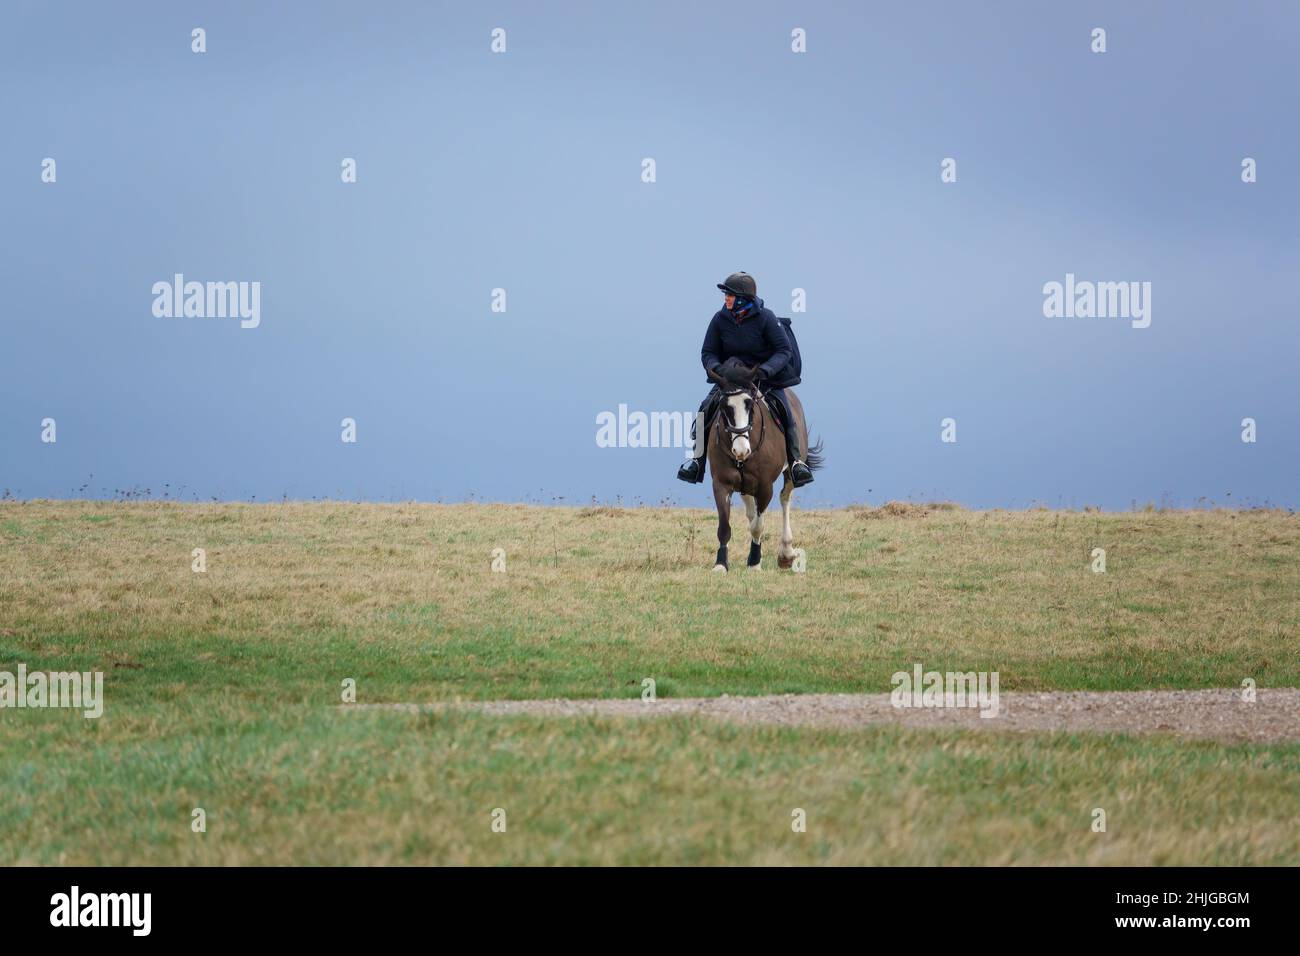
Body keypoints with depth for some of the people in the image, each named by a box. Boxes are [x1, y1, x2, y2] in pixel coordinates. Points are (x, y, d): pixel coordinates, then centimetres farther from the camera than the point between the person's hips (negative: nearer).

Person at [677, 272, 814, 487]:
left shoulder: (765, 318, -14)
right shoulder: (720, 319, -6)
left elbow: (785, 350, -12)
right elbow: (708, 352, 1)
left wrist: (767, 369, -29)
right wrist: (715, 367, -22)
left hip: (765, 379, -2)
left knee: (785, 413, -21)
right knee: (706, 410, -18)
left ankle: (795, 461, -8)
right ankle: (697, 460, -9)